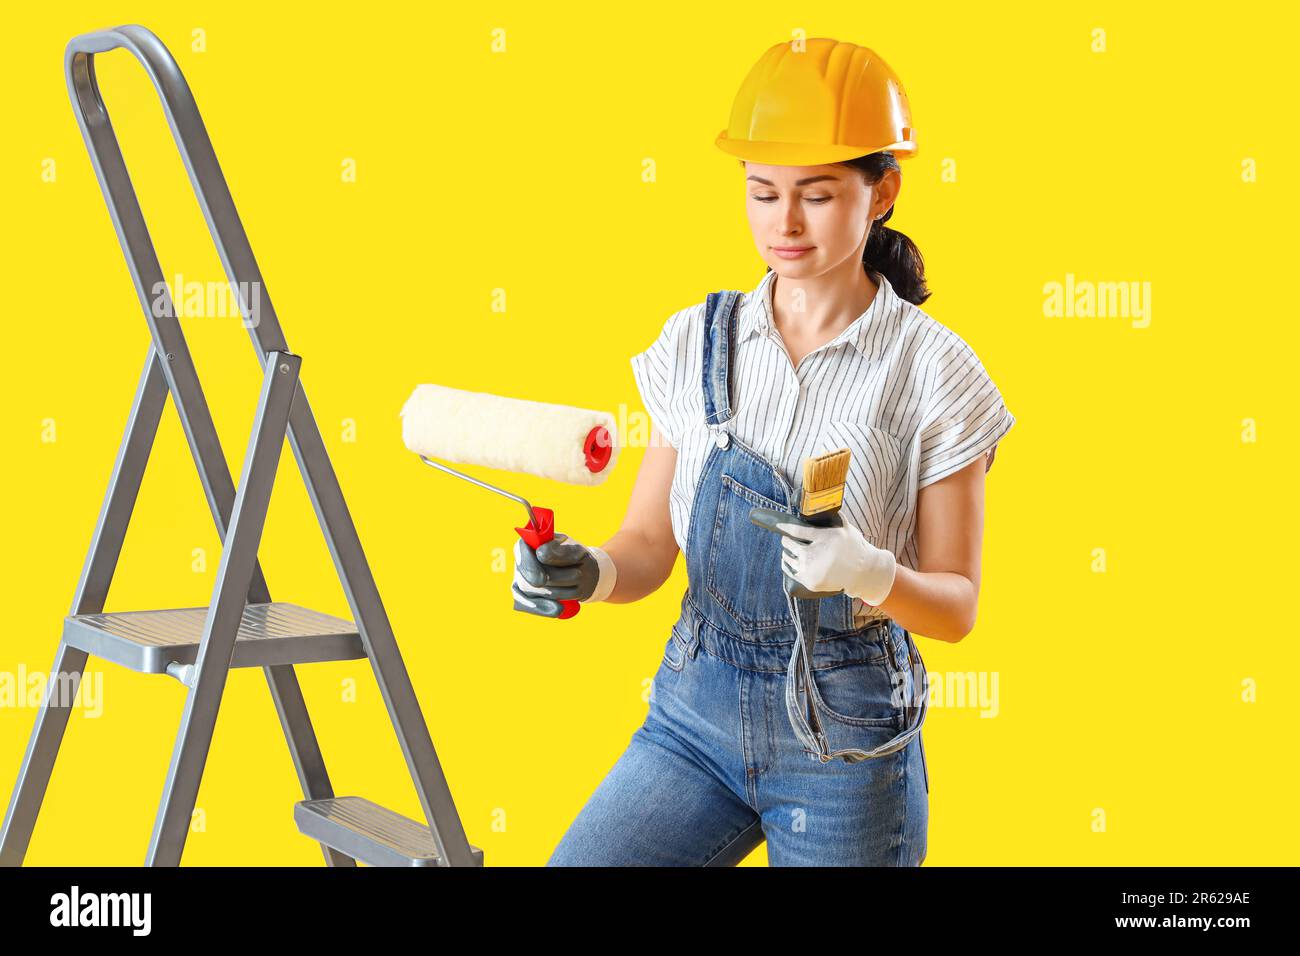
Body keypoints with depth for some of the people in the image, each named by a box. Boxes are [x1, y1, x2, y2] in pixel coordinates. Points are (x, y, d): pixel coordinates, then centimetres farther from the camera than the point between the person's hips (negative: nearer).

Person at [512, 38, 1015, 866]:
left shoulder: (931, 368, -8)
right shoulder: (697, 341, 2)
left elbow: (956, 607, -6)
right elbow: (649, 545, 4)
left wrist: (870, 573, -26)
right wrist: (588, 573, -18)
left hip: (845, 741, -3)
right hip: (695, 713, 3)